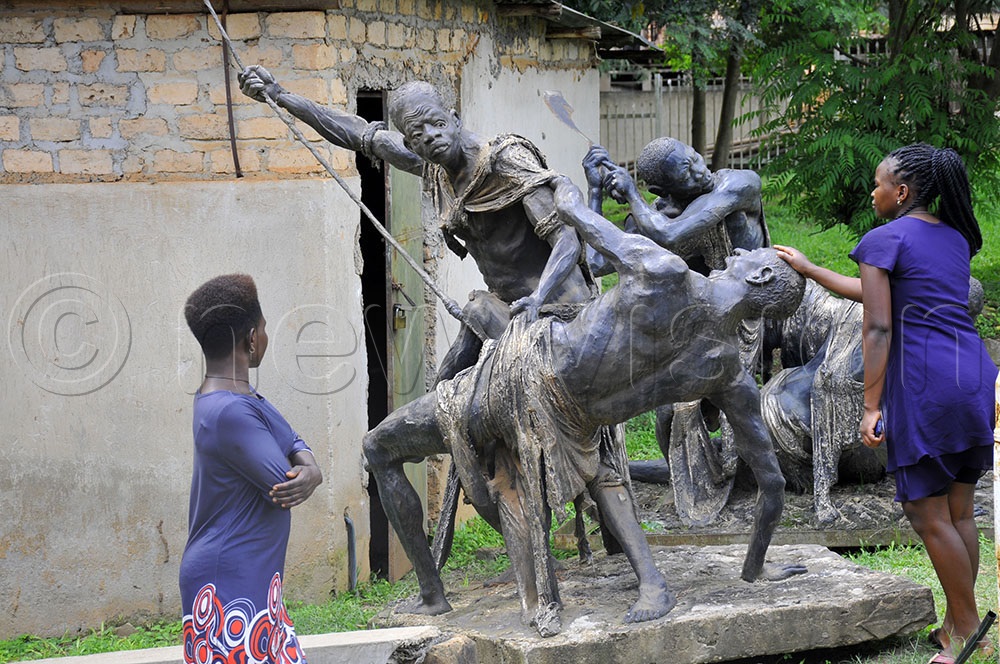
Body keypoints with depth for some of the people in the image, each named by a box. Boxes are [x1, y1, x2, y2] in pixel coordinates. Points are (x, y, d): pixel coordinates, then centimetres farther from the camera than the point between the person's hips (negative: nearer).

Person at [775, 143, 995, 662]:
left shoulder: (884, 239, -5)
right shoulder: (955, 238, 18)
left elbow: (877, 327, -12)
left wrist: (872, 406, -11)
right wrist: (808, 269, 34)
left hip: (925, 383, -8)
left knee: (929, 515, 0)